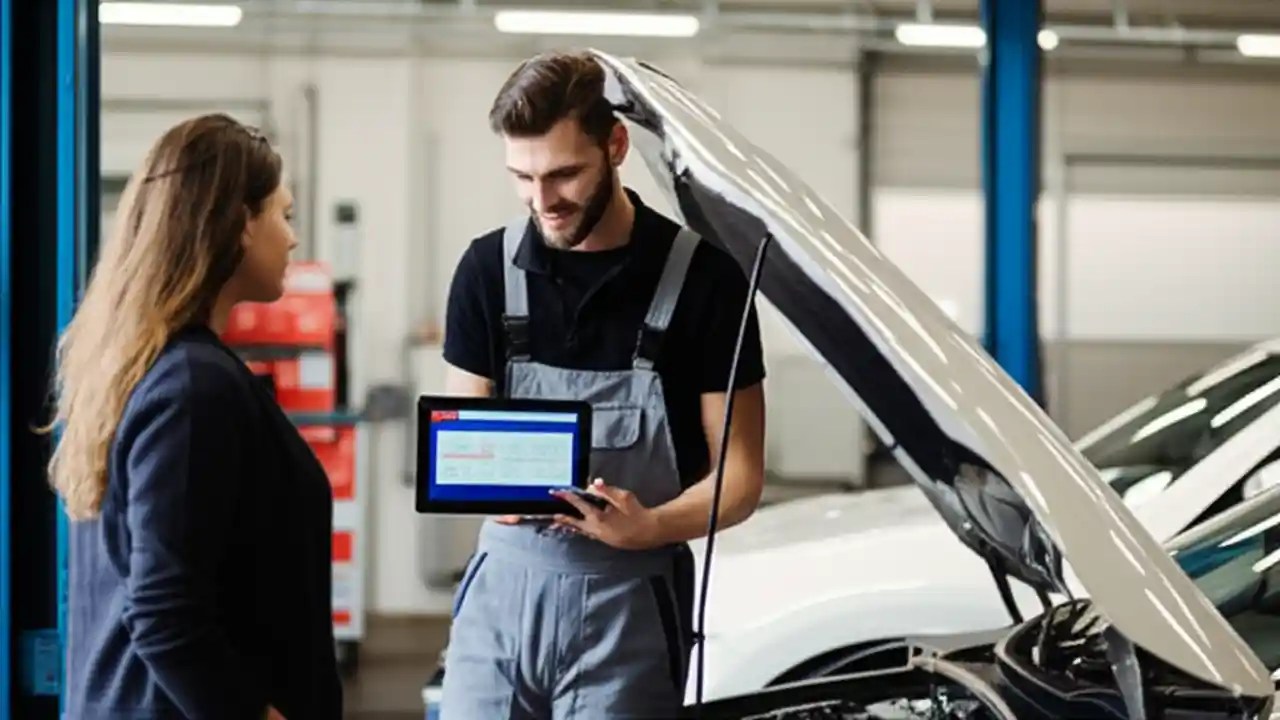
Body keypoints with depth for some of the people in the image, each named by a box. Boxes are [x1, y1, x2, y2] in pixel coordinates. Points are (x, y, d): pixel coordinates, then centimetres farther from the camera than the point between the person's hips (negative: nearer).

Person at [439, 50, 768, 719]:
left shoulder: (701, 279, -6)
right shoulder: (488, 269, 4)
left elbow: (739, 475, -3)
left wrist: (650, 526, -22)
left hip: (628, 602, -2)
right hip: (502, 587, 3)